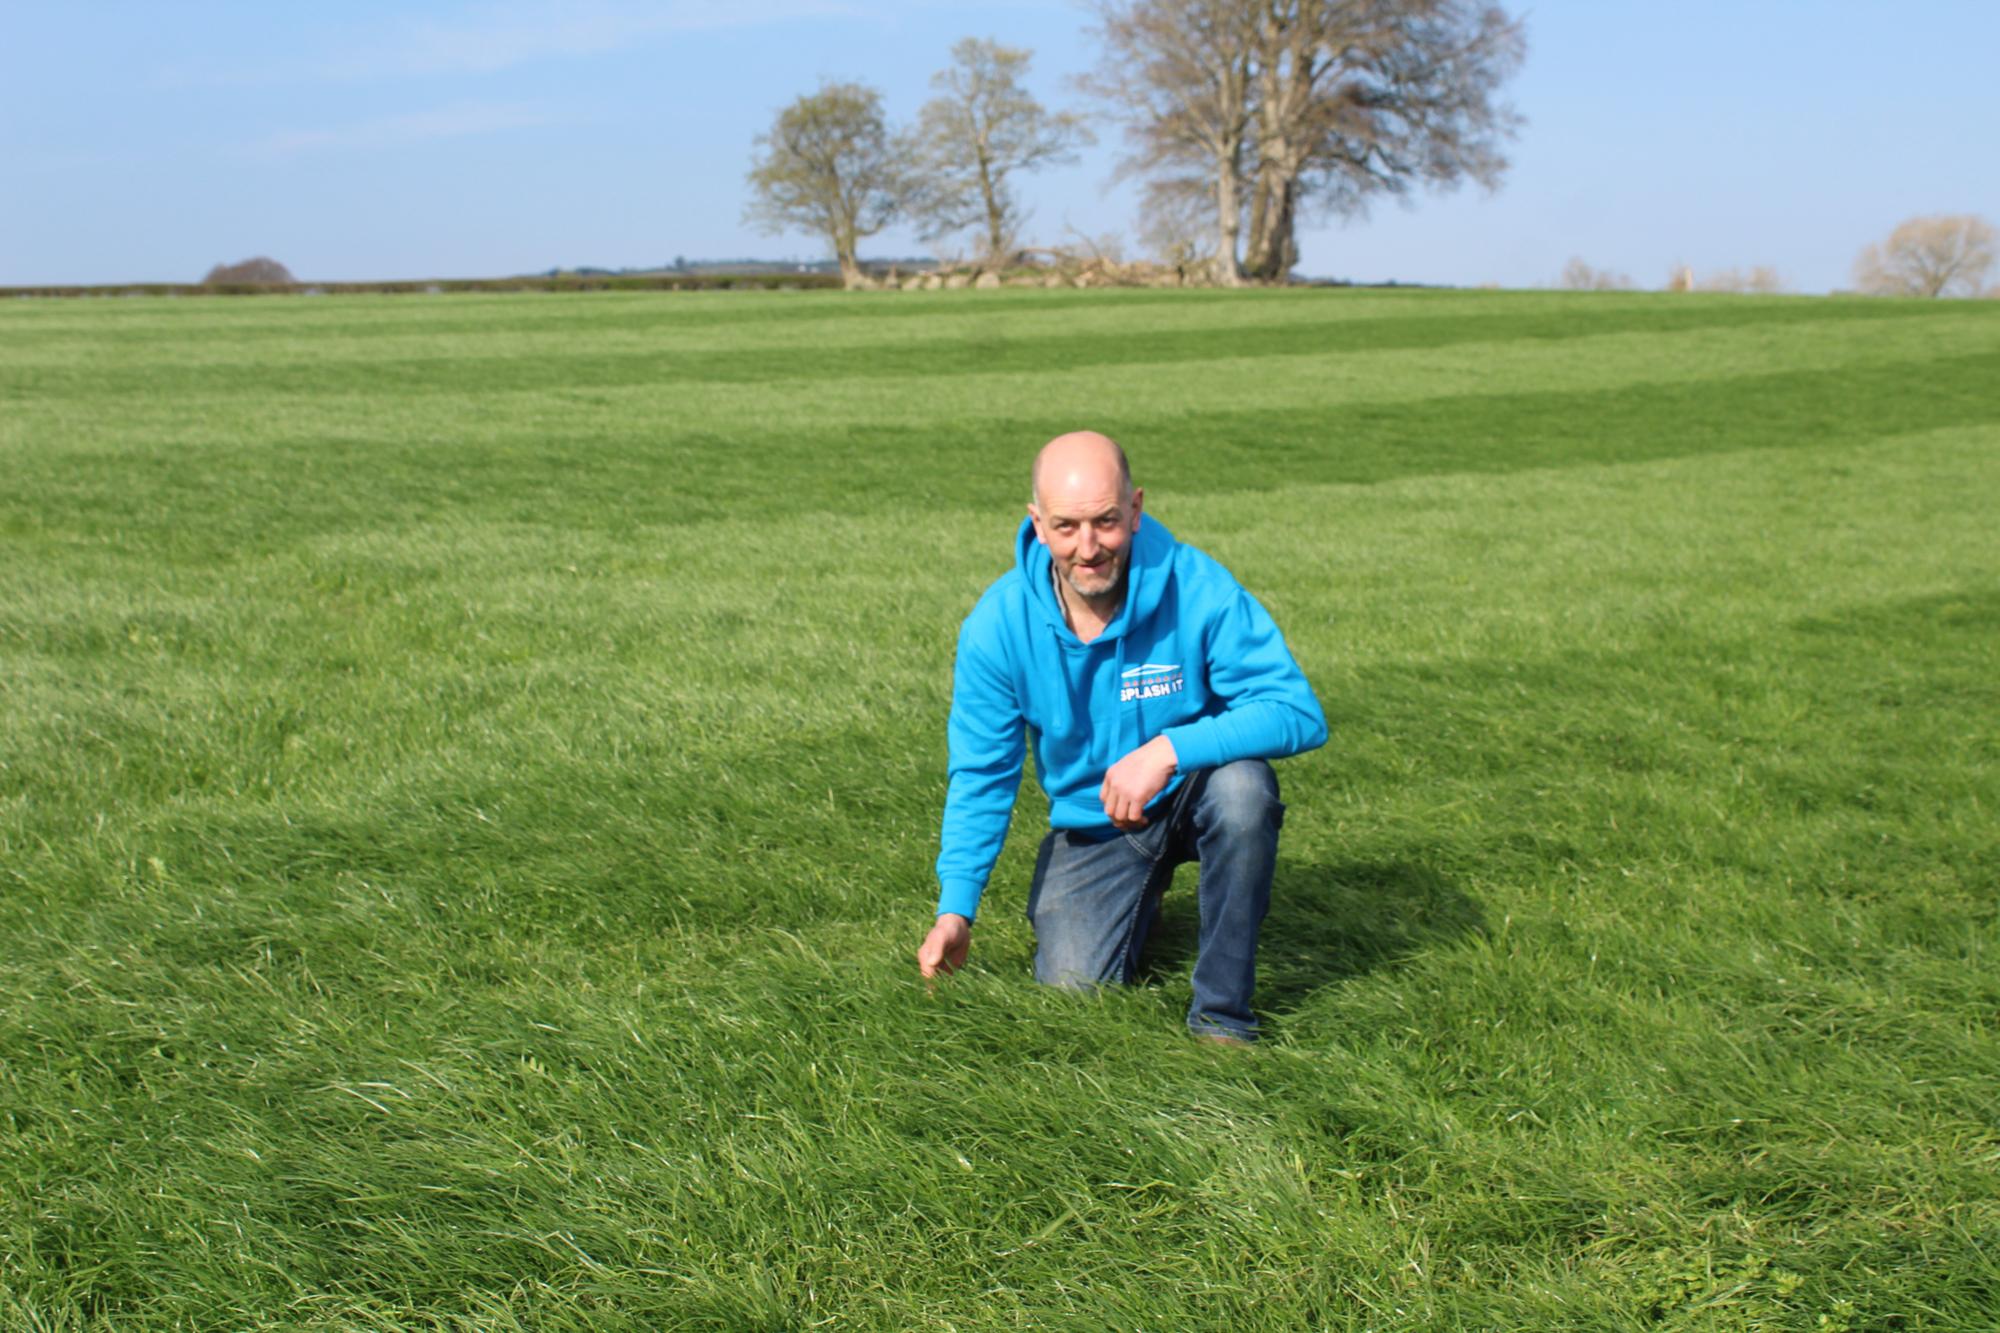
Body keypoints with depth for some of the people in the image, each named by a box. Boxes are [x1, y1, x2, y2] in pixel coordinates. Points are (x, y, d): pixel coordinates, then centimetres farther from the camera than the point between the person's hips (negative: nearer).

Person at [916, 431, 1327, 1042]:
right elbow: (980, 773, -7)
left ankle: (1222, 1013, -17)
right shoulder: (998, 623, -15)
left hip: (1191, 795, -2)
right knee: (1073, 985, -14)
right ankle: (1141, 905, 24)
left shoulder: (1197, 589, -23)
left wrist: (1168, 750, -39)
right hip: (1091, 825, 2)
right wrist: (956, 908, -16)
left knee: (1241, 783, -35)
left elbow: (1298, 712, -27)